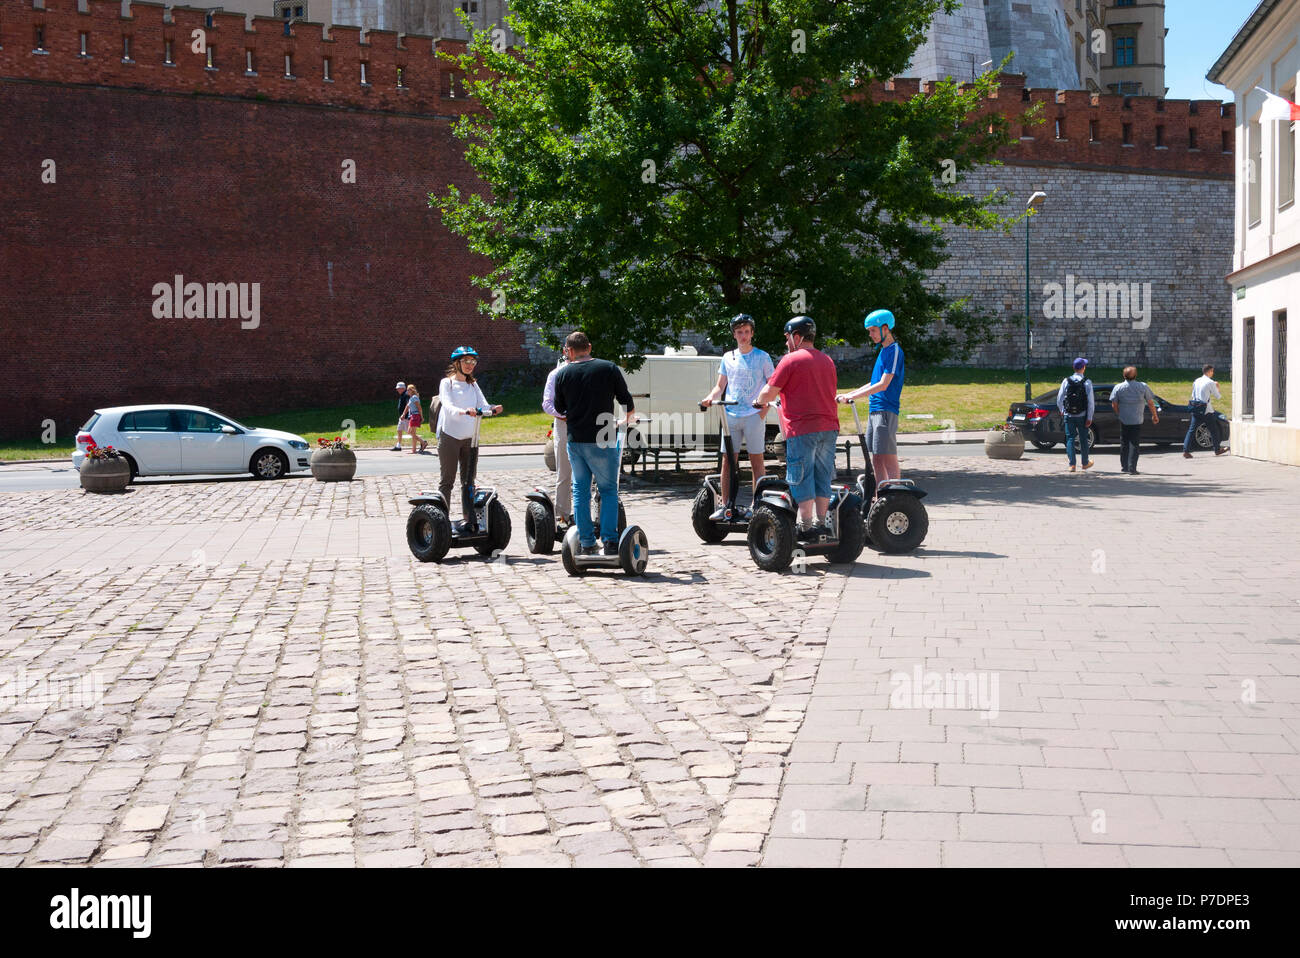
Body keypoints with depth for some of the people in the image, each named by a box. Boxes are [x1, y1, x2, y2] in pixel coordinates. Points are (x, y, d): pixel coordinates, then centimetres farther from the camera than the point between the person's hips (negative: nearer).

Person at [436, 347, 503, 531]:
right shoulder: (447, 383, -1)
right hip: (449, 435, -5)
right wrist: (464, 411, -38)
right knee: (446, 481, 0)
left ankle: (468, 519, 5)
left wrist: (493, 409, -21)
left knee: (468, 481, 4)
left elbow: (483, 405, 3)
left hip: (469, 437, 5)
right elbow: (448, 406, -18)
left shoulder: (473, 385, 14)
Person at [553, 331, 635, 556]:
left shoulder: (562, 374, 2)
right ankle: (609, 541, -4)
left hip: (574, 440, 2)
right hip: (601, 440, -2)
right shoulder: (608, 368, -3)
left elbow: (559, 409, 12)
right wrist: (630, 417, 27)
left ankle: (587, 543, 10)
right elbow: (627, 401, 5)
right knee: (608, 490, 6)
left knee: (580, 491, 11)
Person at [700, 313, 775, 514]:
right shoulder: (728, 358, 15)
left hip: (754, 415, -3)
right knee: (727, 460, 1)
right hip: (731, 415, 3)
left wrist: (764, 409, -9)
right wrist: (710, 398, -5)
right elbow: (720, 386, 16)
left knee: (756, 460, -1)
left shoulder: (762, 357, 5)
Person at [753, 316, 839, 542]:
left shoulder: (791, 360, -6)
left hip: (802, 428, -7)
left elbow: (769, 392, -7)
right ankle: (821, 523, 16)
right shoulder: (827, 360, 16)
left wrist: (759, 401, 15)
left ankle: (806, 527, 0)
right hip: (828, 426, 7)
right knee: (822, 477, 12)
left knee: (801, 479, -1)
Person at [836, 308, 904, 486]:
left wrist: (853, 396, -17)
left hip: (886, 410, -9)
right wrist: (847, 395, 19)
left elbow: (883, 385, -18)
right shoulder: (883, 350, 19)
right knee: (876, 459, 9)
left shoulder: (894, 350, -10)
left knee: (888, 457, -10)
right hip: (874, 410, 9)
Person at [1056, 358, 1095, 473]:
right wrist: (1089, 418, -5)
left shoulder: (1066, 381, -3)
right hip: (1082, 415, -1)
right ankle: (1085, 463, 24)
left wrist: (1062, 410, 19)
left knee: (1070, 438, 5)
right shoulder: (1087, 382, -8)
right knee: (1083, 439, 12)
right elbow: (1091, 401, -10)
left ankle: (1072, 464, -1)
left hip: (1069, 415, 1)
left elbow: (1059, 399, 1)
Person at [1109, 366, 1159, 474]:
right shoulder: (1143, 387, -5)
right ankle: (1132, 468, -6)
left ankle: (1124, 466, 21)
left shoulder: (1118, 388, -3)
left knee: (1124, 443, 14)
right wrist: (1155, 415, 14)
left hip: (1123, 420, 1)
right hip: (1137, 420, -1)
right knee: (1134, 444, 0)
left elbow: (1114, 405, -2)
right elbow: (1151, 403, 1)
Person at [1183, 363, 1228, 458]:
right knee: (1214, 429, 11)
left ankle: (1186, 451, -8)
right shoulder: (1210, 383, -8)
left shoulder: (1196, 381, 10)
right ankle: (1217, 449, 22)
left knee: (1192, 430, 2)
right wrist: (1217, 388, 18)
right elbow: (1217, 396, 0)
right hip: (1206, 409, -5)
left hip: (1195, 409, 5)